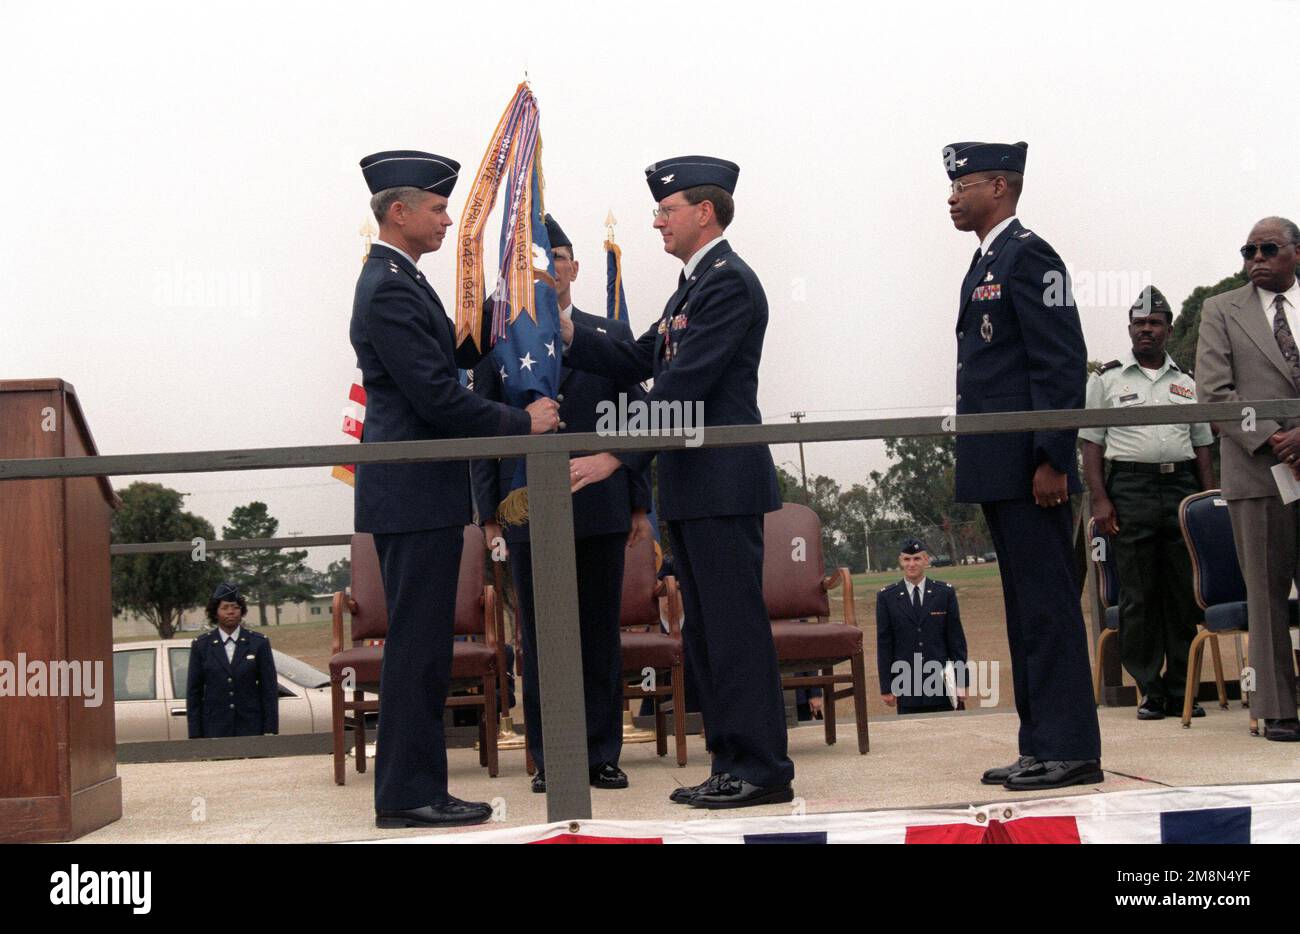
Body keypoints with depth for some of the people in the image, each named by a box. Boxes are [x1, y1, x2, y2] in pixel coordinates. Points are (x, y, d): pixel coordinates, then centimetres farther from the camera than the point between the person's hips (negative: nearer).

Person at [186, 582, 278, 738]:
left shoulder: (259, 643, 5)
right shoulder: (201, 646, 6)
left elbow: (269, 689, 4)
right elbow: (193, 692, 6)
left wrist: (271, 731, -2)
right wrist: (195, 735, 0)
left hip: (251, 728, 0)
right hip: (215, 729, 0)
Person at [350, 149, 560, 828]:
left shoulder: (397, 281, 17)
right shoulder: (389, 290, -16)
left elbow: (457, 353, 22)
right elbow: (439, 397, -20)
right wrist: (523, 423, -10)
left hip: (419, 492, 11)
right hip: (413, 493, -11)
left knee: (421, 645, 12)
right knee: (416, 645, -6)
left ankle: (415, 788, 18)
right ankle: (407, 795, 0)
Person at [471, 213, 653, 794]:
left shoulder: (612, 337, 11)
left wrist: (640, 503, 3)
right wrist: (488, 512, -2)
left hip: (601, 508, 1)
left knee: (601, 635, 5)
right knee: (539, 641, 4)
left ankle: (602, 755, 12)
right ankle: (550, 760, 11)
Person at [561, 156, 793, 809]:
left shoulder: (728, 281, -12)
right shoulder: (694, 284, 20)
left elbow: (684, 384, -20)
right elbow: (641, 362, 20)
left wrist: (618, 454, -23)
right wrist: (572, 336, 7)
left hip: (723, 483, -10)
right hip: (691, 486, 10)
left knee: (736, 629, -7)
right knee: (706, 633, 13)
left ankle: (762, 769, -1)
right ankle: (732, 764, 20)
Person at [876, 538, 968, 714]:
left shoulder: (945, 593, 5)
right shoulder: (887, 597, 4)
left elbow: (956, 639, 6)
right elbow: (884, 644, 3)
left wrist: (960, 681, 1)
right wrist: (886, 687, 0)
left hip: (941, 680, 0)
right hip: (906, 687, 0)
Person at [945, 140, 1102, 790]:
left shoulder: (1028, 255, -9)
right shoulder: (987, 262, 19)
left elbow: (1063, 362, -16)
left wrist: (1051, 459, -20)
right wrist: (976, 461, 16)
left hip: (1027, 467, -10)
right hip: (997, 468, 10)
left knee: (1047, 607, -7)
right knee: (1025, 607, 11)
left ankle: (1070, 749, -2)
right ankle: (1041, 745, 17)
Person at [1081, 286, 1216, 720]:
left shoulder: (1186, 383, 16)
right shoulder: (1106, 379, 7)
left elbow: (1203, 448, 17)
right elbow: (1091, 445, 3)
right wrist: (1100, 500, -8)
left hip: (1182, 487, 3)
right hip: (1130, 486, -3)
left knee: (1185, 594, 2)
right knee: (1138, 595, -2)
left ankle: (1181, 689, 11)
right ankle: (1149, 690, 5)